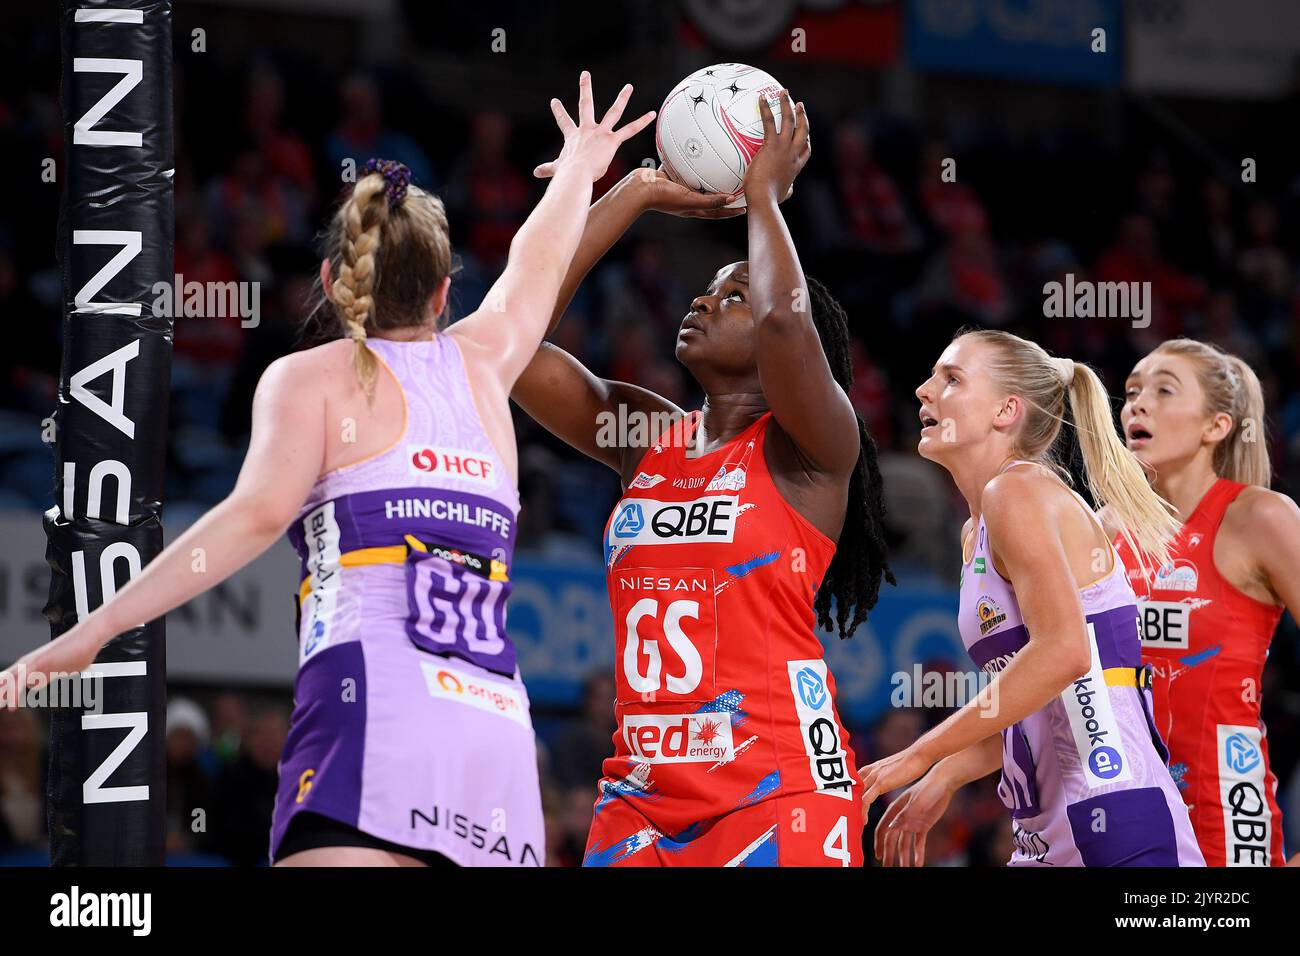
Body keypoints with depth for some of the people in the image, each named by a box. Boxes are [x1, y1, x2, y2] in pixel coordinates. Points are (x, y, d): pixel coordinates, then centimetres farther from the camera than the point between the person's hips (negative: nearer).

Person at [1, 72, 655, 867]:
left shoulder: (312, 377, 10)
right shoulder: (481, 363, 24)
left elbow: (262, 510, -8)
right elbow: (537, 265, 47)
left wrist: (95, 630, -11)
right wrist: (578, 171, 68)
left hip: (376, 707, -5)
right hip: (499, 732, 5)